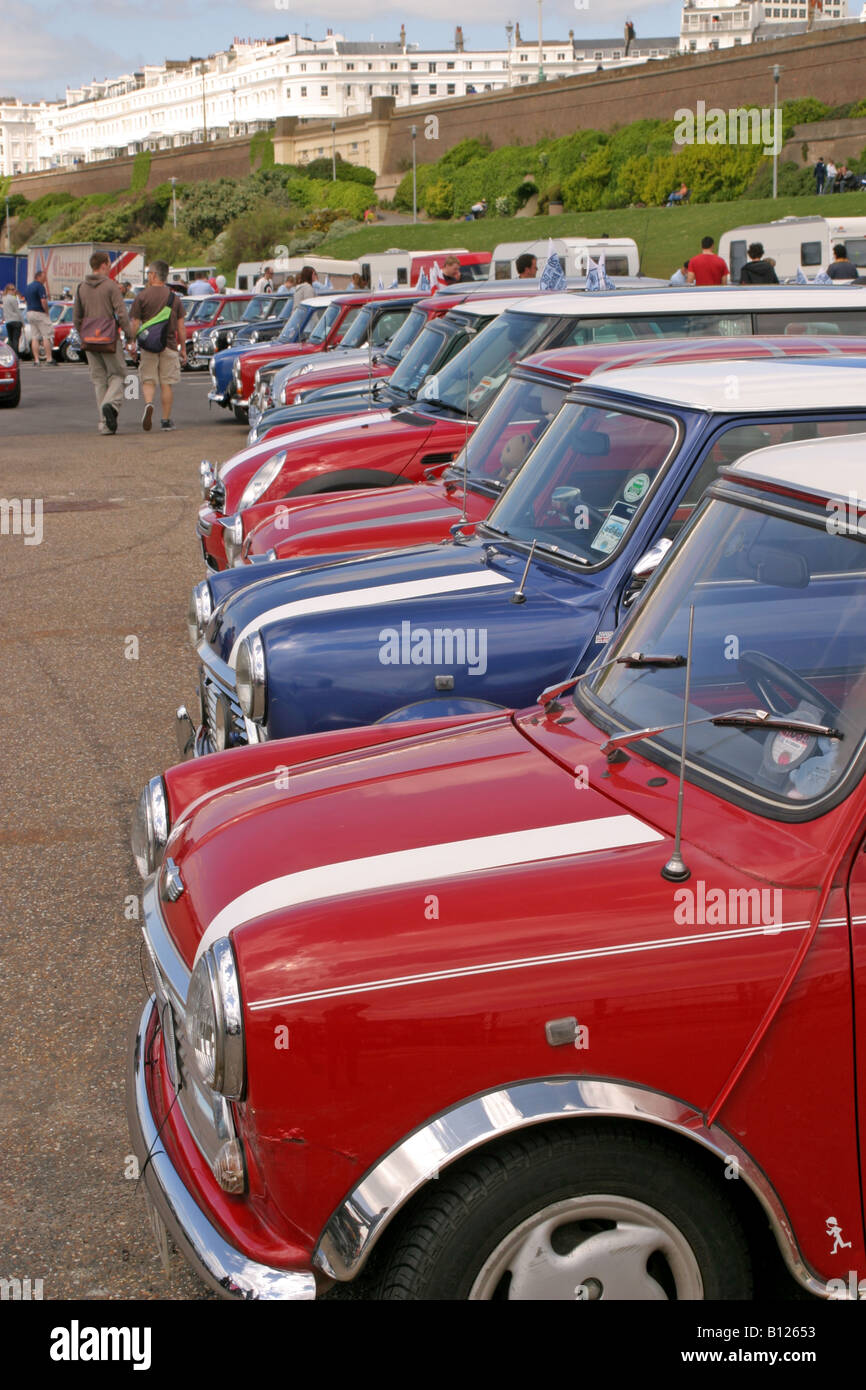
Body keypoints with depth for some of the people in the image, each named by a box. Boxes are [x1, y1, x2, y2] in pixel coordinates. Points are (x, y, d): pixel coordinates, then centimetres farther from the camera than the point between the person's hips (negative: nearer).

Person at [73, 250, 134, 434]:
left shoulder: (81, 288, 8)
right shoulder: (111, 286, -8)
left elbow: (76, 318, 10)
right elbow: (121, 314, -13)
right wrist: (129, 335, -4)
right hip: (109, 339, -4)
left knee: (98, 380, 9)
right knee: (117, 374, 8)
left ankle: (105, 423, 4)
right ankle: (111, 403, -21)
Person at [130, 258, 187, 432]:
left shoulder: (142, 297, -3)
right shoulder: (174, 297, 4)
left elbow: (135, 324, -4)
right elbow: (181, 327, 5)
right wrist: (183, 349, 12)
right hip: (169, 345, 1)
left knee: (148, 380, 7)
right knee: (167, 383, 6)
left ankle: (148, 404, -22)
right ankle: (166, 420, 9)